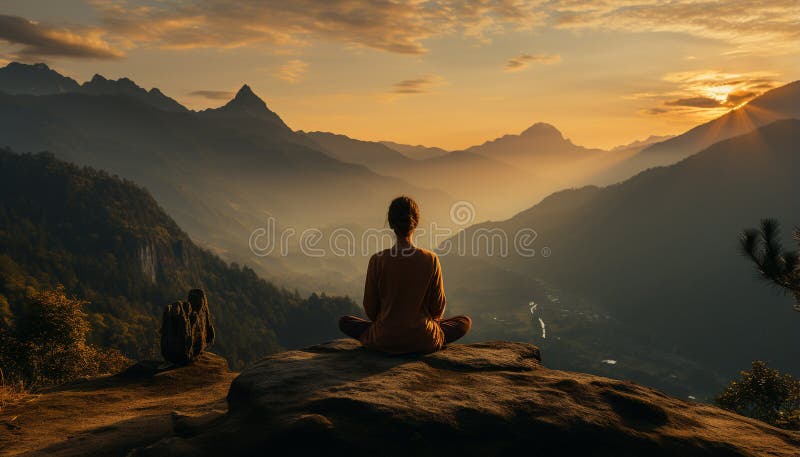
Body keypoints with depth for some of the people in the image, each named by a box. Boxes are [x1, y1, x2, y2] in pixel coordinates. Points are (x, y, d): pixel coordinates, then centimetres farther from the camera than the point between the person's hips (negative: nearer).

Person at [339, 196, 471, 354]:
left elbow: (370, 309, -2)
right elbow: (438, 308, -1)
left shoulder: (378, 260, -11)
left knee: (344, 322, 26)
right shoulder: (431, 260, -11)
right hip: (423, 342, 0)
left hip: (385, 342, 0)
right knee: (465, 322, 24)